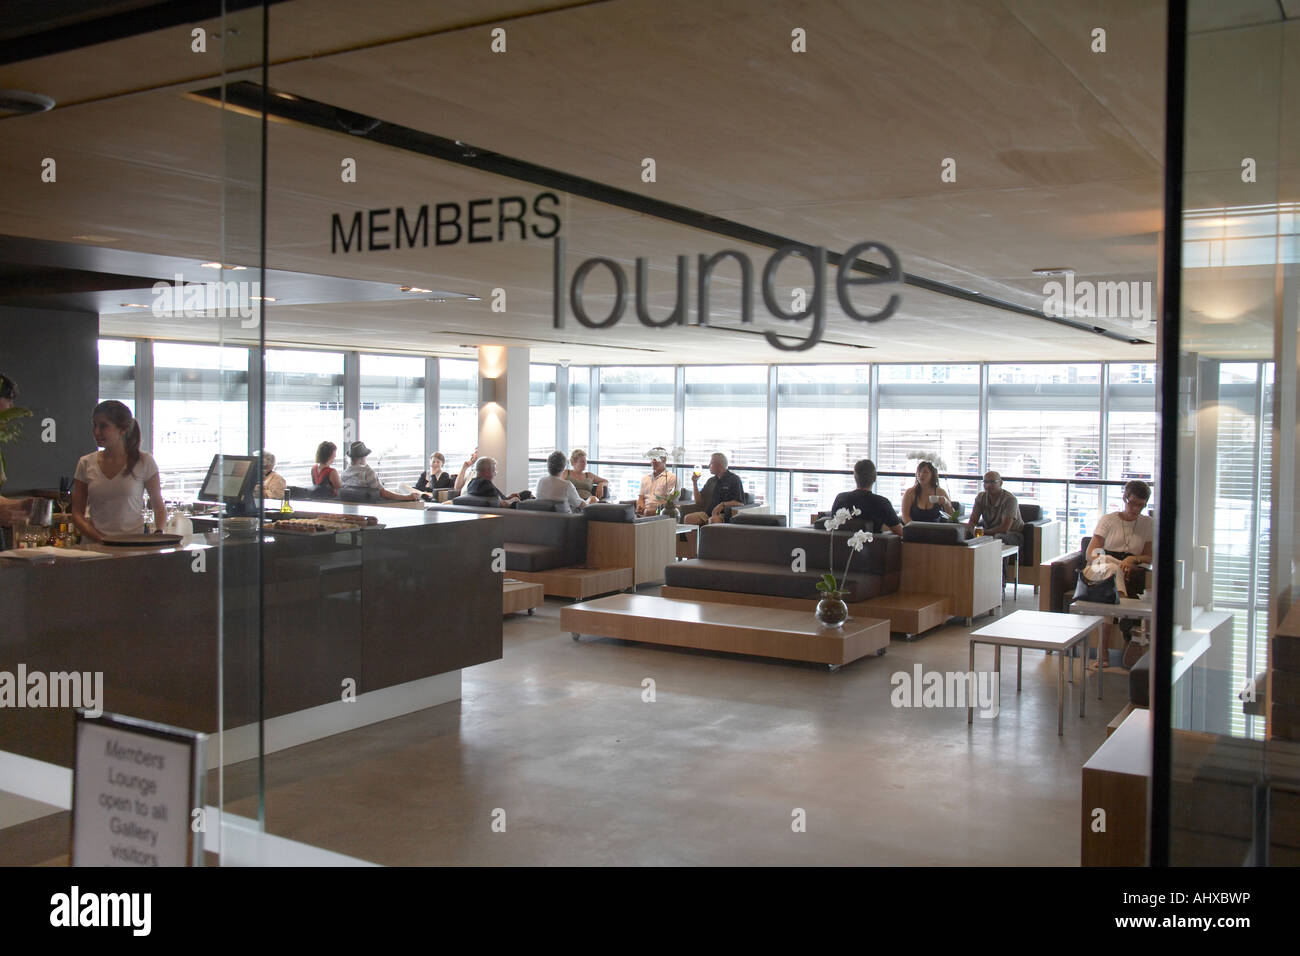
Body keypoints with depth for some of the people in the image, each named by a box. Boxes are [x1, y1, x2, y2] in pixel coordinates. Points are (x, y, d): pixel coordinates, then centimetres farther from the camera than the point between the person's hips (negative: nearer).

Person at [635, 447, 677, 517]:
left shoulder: (671, 477, 4)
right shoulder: (645, 478, 24)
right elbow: (641, 497, 17)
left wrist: (655, 510, -16)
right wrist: (641, 507, -7)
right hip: (645, 512, 4)